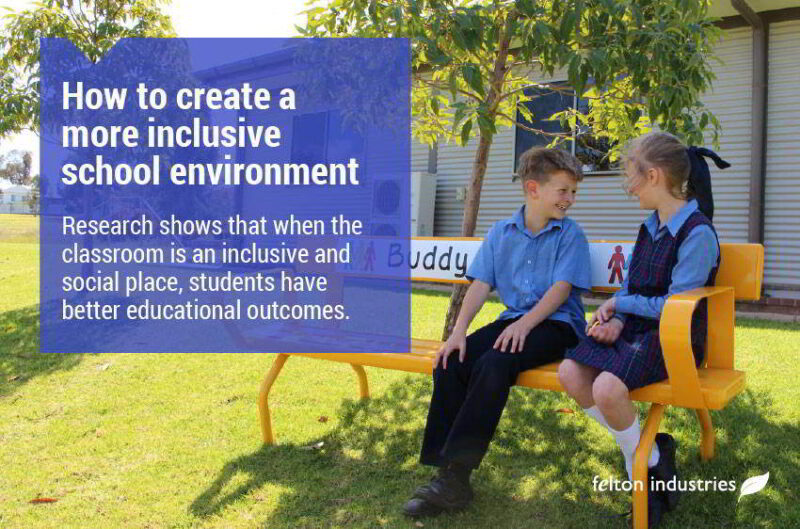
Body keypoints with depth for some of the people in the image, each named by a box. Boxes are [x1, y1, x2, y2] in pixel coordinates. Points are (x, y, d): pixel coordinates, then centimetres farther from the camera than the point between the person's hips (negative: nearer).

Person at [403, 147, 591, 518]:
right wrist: (459, 331, -7)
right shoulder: (501, 232, 12)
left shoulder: (569, 234, 2)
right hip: (513, 319, 5)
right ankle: (442, 468, -15)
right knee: (450, 365, -19)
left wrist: (525, 324, -22)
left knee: (493, 364, -32)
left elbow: (562, 287, -8)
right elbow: (481, 284, 6)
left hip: (555, 324, -5)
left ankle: (455, 475, -25)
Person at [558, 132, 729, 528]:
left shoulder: (697, 233, -14)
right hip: (636, 327, 8)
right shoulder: (649, 228, 13)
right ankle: (649, 454, 2)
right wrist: (616, 320, -7)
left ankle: (648, 463, 1)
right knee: (570, 373, -13)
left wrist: (619, 304, -7)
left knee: (607, 388, -31)